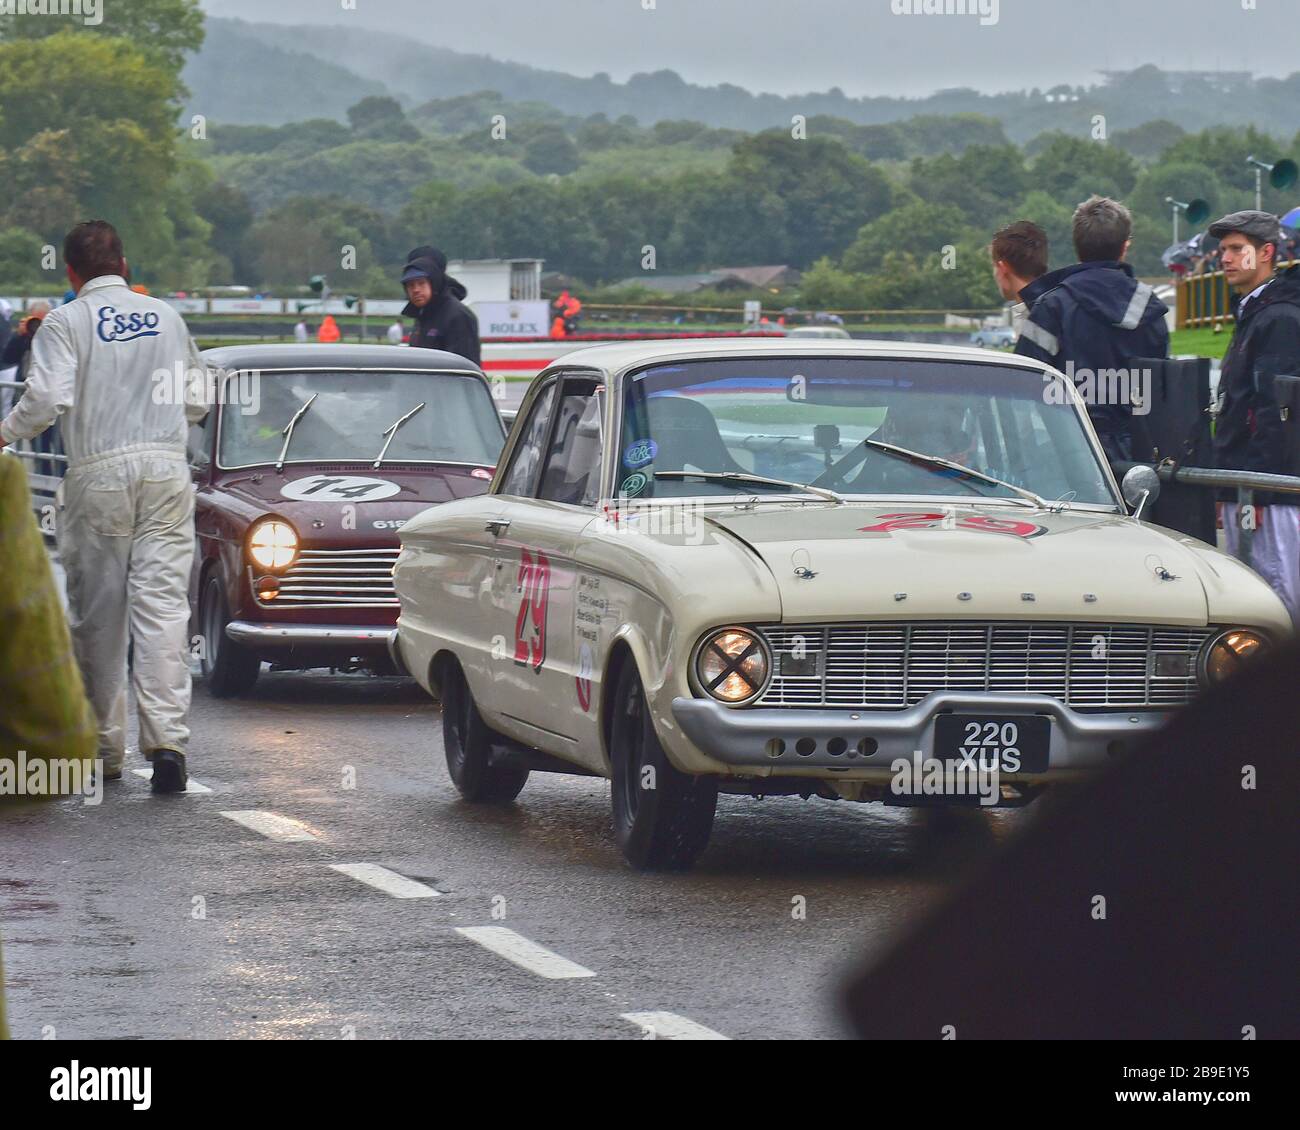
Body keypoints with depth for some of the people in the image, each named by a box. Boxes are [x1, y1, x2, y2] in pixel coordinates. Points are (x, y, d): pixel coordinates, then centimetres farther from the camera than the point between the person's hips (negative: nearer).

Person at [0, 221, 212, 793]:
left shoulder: (66, 322, -2)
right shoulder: (166, 317, 11)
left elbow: (47, 397, -15)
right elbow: (197, 402, 18)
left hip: (99, 473, -2)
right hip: (166, 469, 2)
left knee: (97, 612, 8)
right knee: (162, 603, -4)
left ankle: (103, 749, 14)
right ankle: (166, 739, -17)